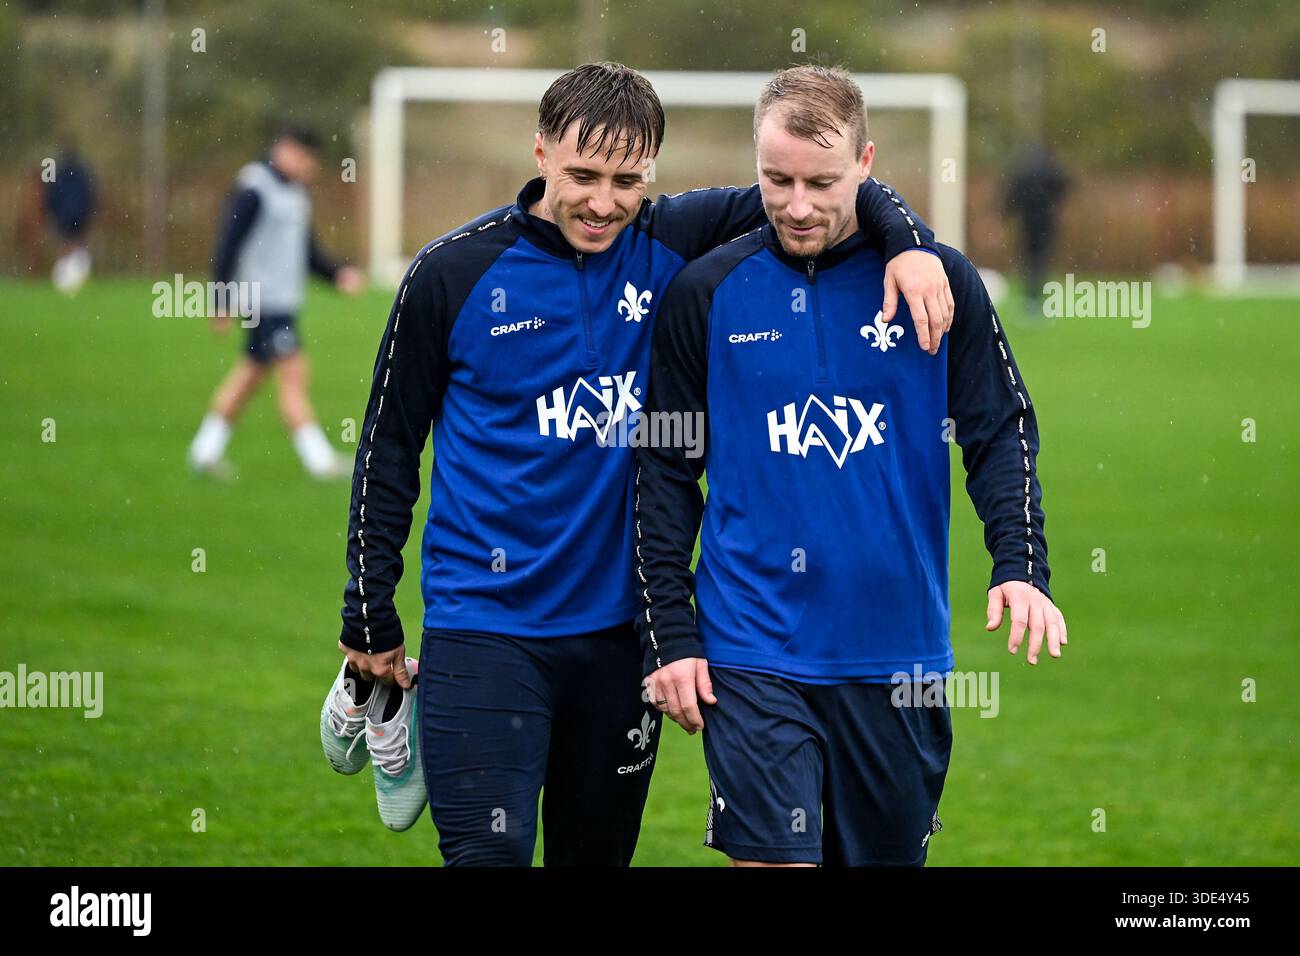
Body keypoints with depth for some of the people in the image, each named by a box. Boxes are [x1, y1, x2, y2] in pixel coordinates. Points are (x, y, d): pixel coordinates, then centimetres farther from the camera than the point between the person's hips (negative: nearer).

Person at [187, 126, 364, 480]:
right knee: (293, 374, -10)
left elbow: (305, 248, 23)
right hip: (264, 301, -10)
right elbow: (228, 245, -14)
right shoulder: (254, 189, -14)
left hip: (285, 301, 10)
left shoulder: (294, 192, 15)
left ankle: (205, 451, 23)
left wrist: (338, 274, 9)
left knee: (252, 373, 14)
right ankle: (320, 460, -9)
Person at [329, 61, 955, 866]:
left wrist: (908, 241, -17)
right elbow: (388, 451, 4)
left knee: (599, 853, 11)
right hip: (485, 629, -3)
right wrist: (370, 619, 5)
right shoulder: (456, 272, -5)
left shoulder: (670, 246, 1)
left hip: (620, 628, 3)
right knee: (489, 856, -15)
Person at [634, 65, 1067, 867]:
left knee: (887, 853, 10)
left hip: (899, 649, 1)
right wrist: (669, 637, 1)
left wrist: (1021, 567, -13)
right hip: (754, 649, -1)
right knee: (773, 861, -13)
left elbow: (1003, 434, 4)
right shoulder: (706, 293, 1)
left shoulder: (938, 283, 1)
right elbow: (666, 473, 7)